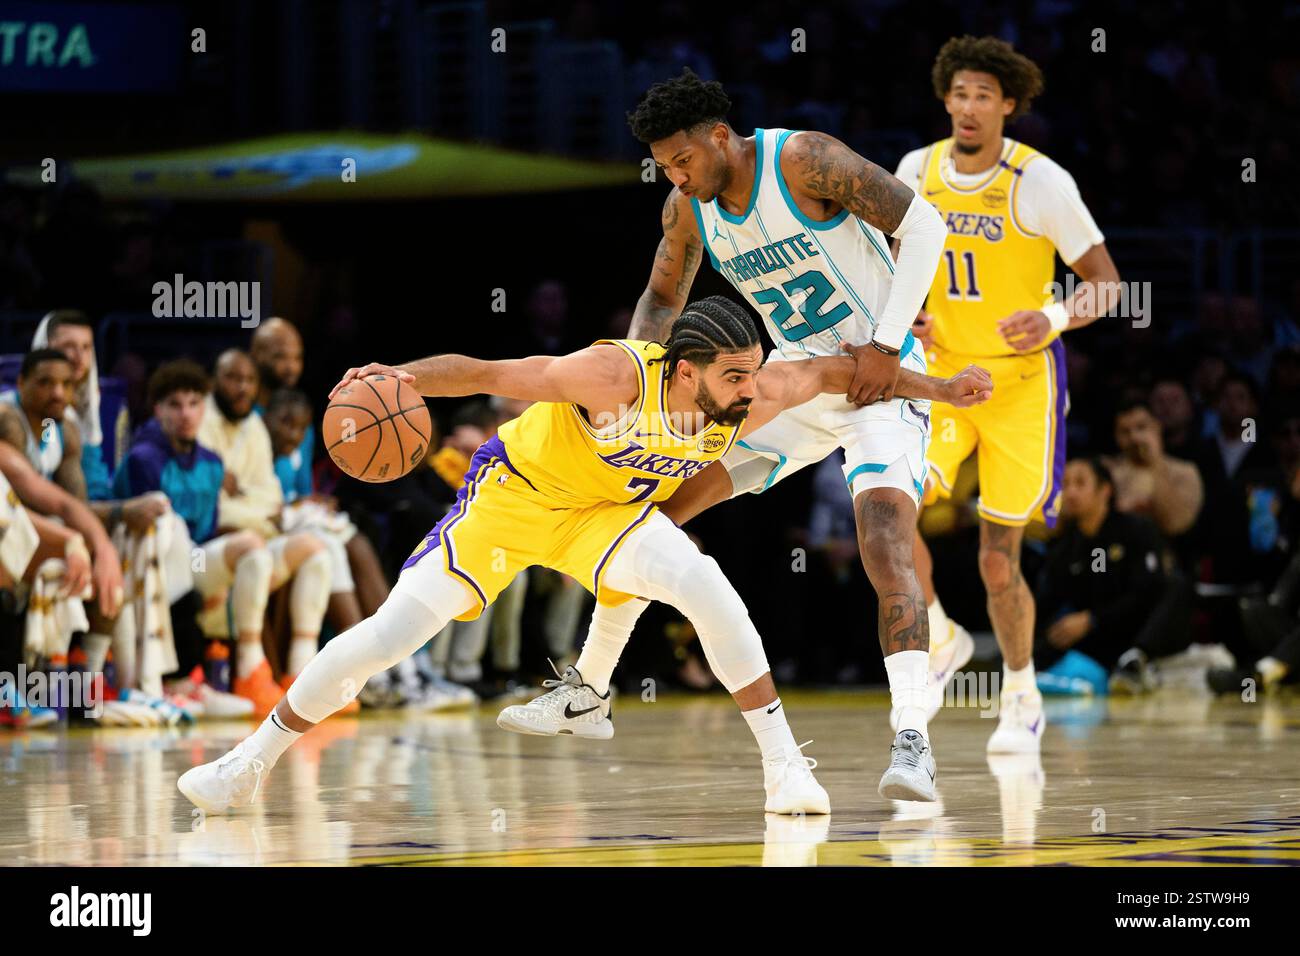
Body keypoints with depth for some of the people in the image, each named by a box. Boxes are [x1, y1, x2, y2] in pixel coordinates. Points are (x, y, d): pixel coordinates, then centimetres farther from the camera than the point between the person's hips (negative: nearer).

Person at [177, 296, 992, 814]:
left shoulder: (750, 400, -23)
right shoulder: (613, 376, -37)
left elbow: (836, 371, -5)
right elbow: (484, 373, -36)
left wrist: (938, 388, 1)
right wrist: (402, 376, -52)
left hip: (606, 511, 3)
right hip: (514, 491, -3)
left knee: (709, 590, -25)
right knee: (388, 636, -8)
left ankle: (784, 765, -12)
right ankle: (252, 762, 8)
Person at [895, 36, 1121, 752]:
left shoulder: (1040, 182, -14)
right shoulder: (917, 172, -1)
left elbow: (1106, 283, -10)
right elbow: (896, 262, 17)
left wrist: (1053, 319, -29)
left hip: (1022, 381, -3)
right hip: (940, 373, 3)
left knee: (999, 562, 0)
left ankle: (1021, 694, 26)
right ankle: (941, 641, 4)